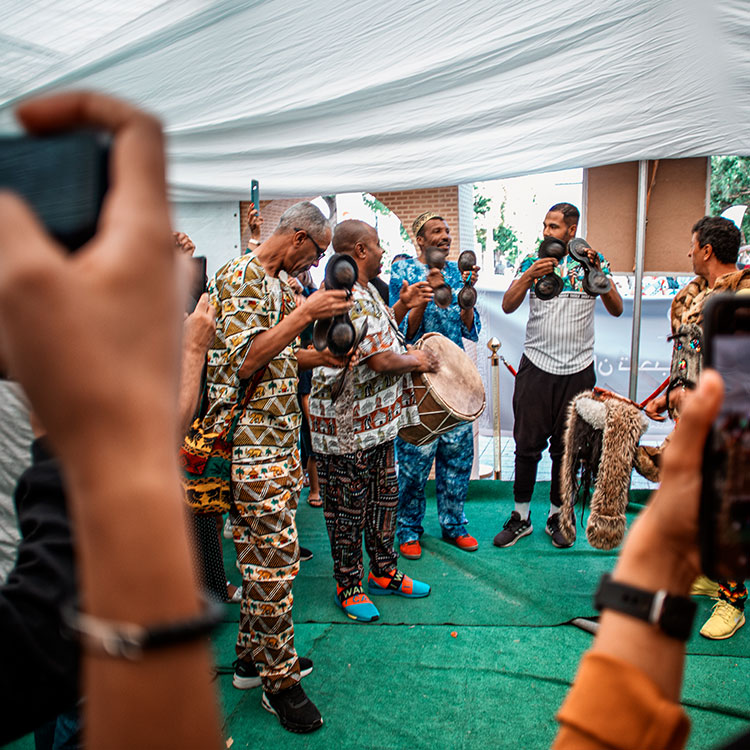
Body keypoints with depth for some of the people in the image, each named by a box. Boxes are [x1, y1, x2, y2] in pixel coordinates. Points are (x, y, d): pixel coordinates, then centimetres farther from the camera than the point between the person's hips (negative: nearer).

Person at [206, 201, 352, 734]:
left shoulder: (280, 283, 17)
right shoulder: (241, 277, -13)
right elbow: (246, 360, -23)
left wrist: (324, 357, 9)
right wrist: (306, 314, -22)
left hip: (279, 439, 10)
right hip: (252, 442, -10)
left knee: (267, 554, 17)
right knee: (273, 560, -1)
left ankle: (254, 656, 33)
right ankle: (279, 682, 15)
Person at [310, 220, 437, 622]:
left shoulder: (365, 292, 13)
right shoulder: (349, 298, -22)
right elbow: (381, 360, -25)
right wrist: (416, 360, -8)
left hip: (378, 419, 10)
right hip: (347, 425, -10)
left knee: (384, 496, 19)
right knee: (348, 508, 6)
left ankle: (384, 572, 35)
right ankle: (348, 586, 24)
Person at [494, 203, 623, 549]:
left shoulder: (593, 261, 5)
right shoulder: (532, 261, 5)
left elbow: (616, 309, -2)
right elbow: (507, 306, -5)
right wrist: (528, 276, -21)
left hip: (578, 368, 1)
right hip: (536, 365, 0)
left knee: (567, 446, 9)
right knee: (528, 444, 3)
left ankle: (557, 516, 25)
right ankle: (520, 516, 17)